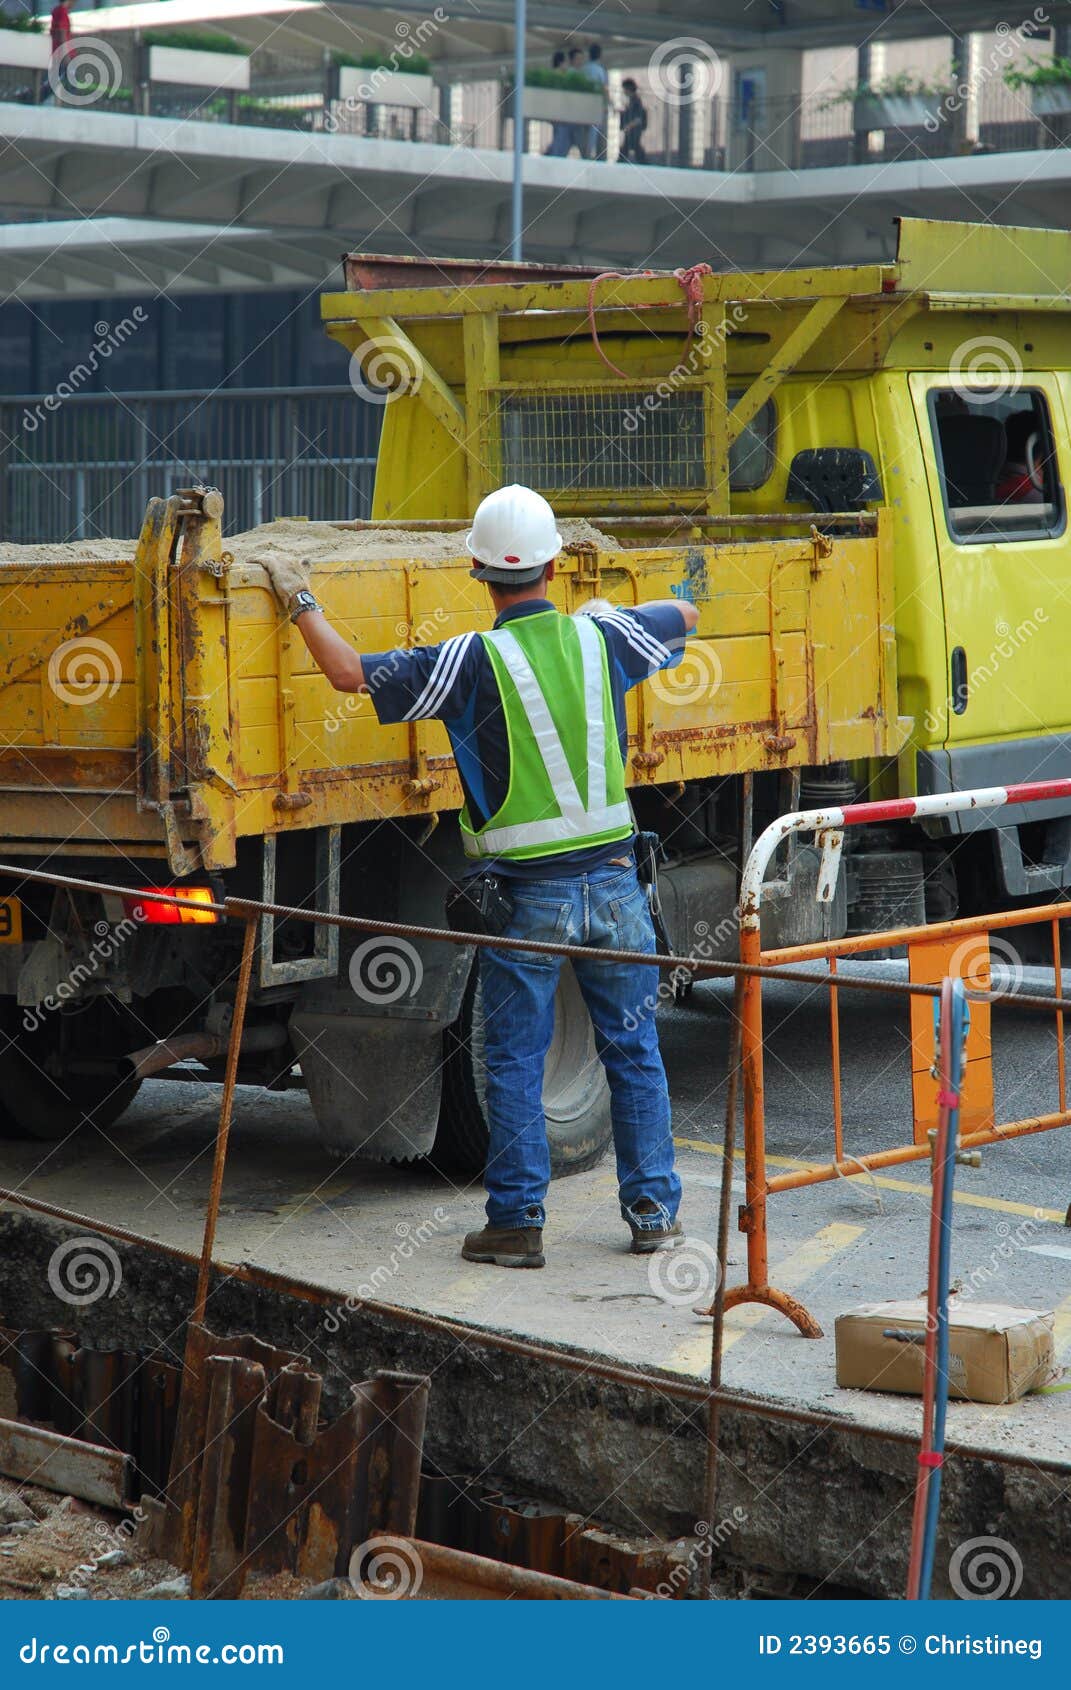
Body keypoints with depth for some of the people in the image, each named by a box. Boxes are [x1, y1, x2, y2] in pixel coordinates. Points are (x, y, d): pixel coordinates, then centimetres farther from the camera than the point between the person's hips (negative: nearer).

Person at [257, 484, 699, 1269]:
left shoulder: (473, 663, -13)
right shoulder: (601, 639, 0)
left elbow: (351, 672, -15)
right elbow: (683, 616, 21)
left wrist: (301, 601, -1)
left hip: (529, 894, -3)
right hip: (613, 881, 4)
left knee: (516, 1063, 6)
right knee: (635, 1052, 12)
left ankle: (518, 1221, 8)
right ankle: (654, 1210, 17)